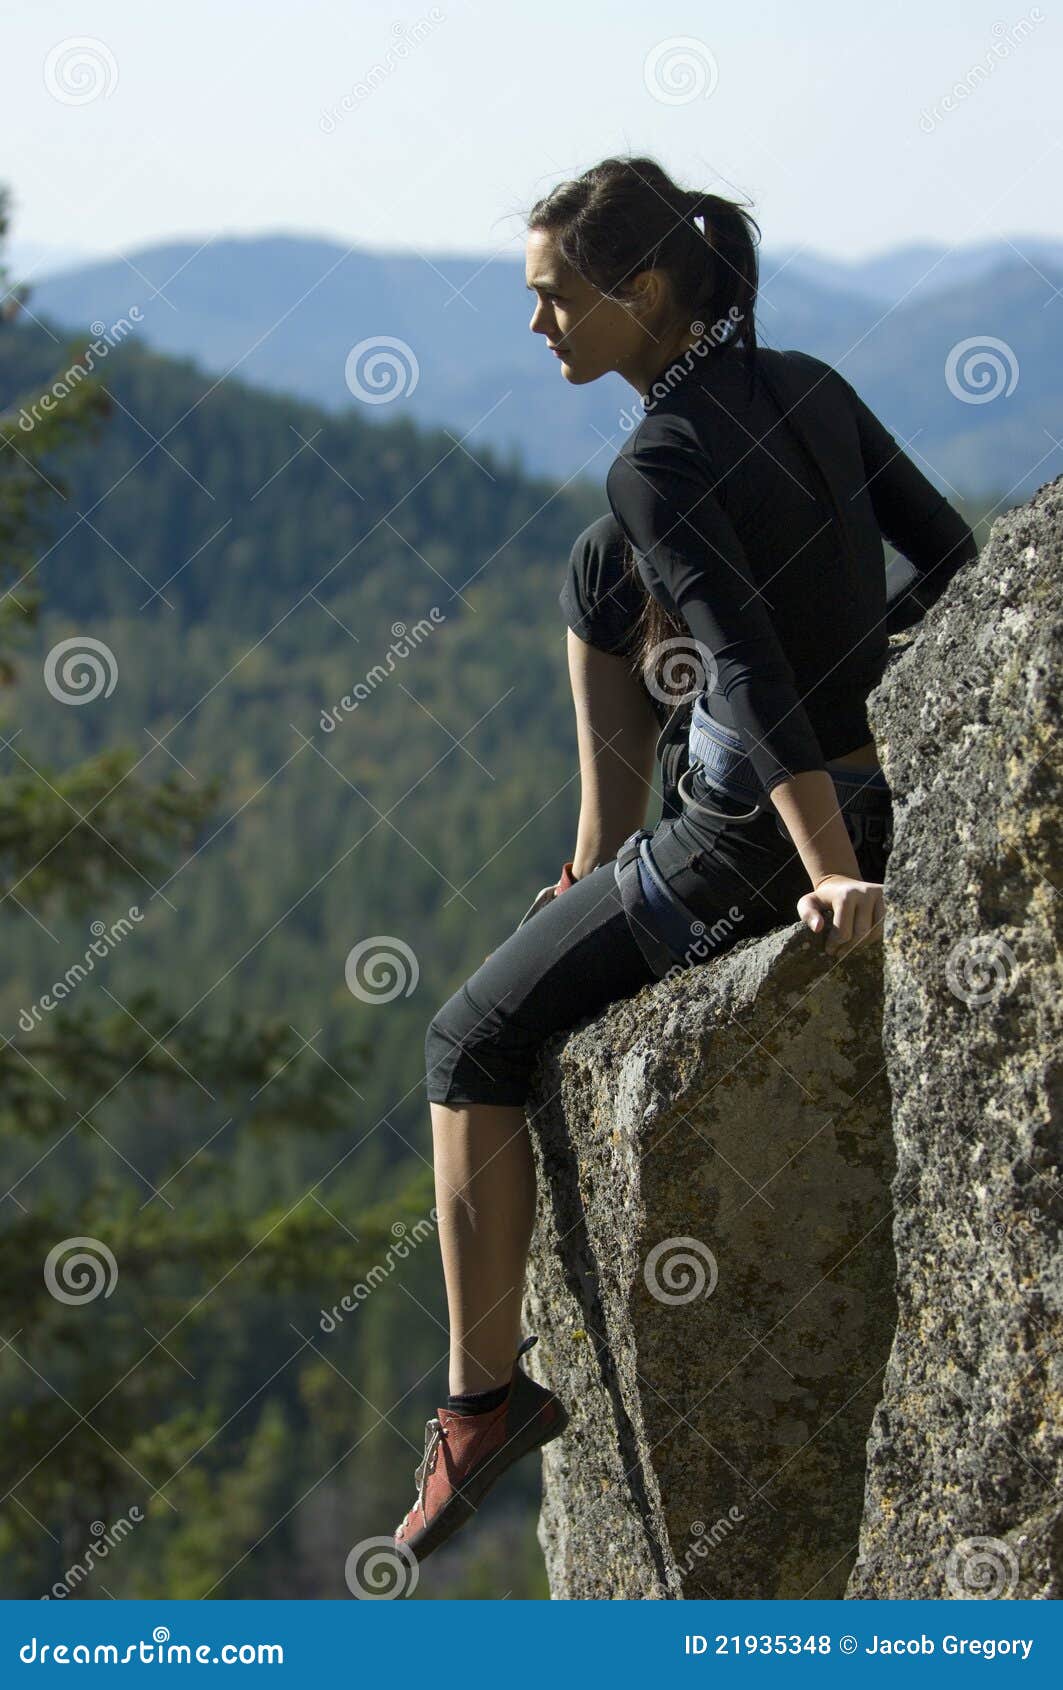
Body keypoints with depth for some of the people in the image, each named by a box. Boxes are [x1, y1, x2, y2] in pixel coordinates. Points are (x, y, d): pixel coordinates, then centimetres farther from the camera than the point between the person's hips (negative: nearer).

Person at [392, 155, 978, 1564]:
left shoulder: (662, 464, -20)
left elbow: (755, 677, -29)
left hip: (759, 847, -8)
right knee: (602, 574, 29)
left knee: (476, 1040, 8)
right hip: (881, 788, 8)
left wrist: (831, 874, -32)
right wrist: (848, 662, 10)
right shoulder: (812, 388, 3)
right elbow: (956, 565, 8)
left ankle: (485, 1397, 13)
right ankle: (604, 855, 37)